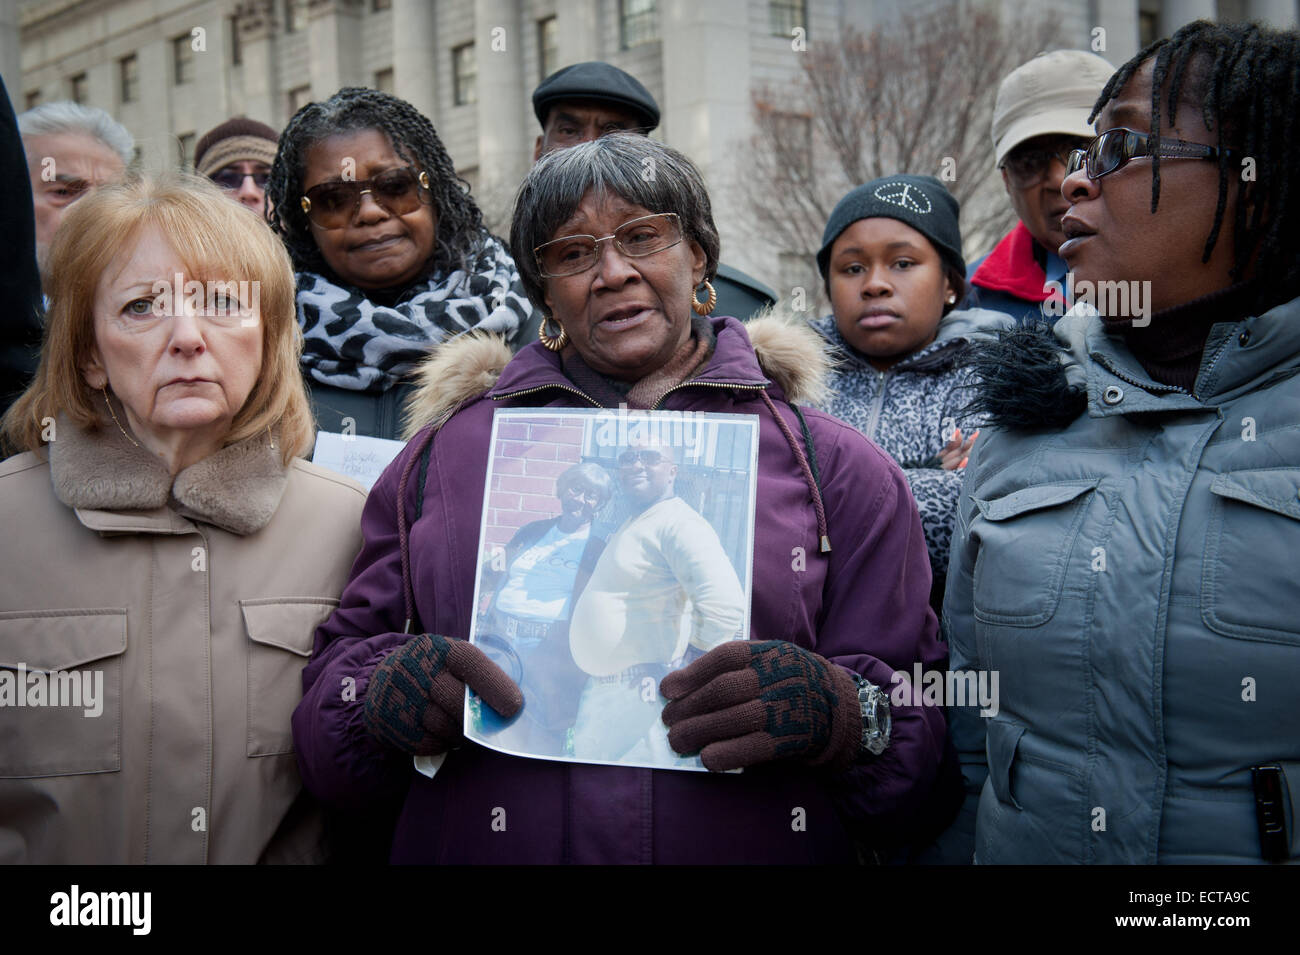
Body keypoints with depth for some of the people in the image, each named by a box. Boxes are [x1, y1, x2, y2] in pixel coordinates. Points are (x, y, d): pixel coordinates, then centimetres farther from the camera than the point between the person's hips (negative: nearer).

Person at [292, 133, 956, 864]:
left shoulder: (835, 467, 5)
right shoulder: (443, 453, 10)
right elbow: (340, 663, 9)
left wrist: (844, 718, -19)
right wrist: (380, 697, -12)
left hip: (751, 845, 0)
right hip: (476, 844, 1)